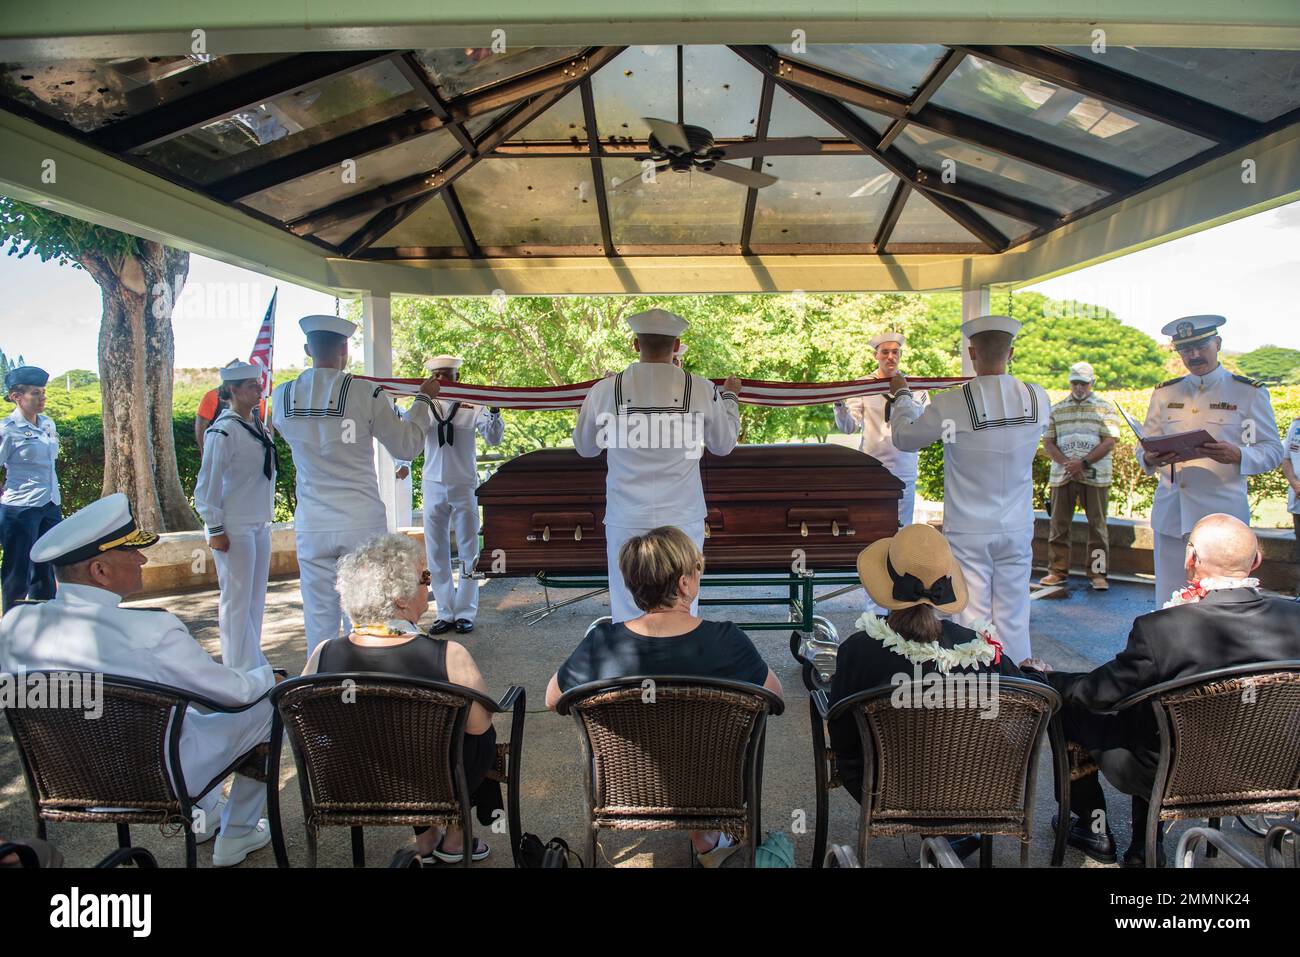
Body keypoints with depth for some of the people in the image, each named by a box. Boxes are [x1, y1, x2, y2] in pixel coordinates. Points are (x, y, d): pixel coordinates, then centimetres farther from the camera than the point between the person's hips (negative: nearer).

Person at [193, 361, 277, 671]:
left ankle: (256, 665, 26)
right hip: (235, 528, -8)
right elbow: (208, 484, -14)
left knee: (256, 598, 15)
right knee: (237, 600, 0)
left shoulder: (256, 425, 9)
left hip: (260, 524, 8)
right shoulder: (224, 431, -15)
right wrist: (215, 529, -14)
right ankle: (241, 670, 10)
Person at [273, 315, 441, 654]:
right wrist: (424, 401, 14)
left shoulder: (282, 396, 0)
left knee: (319, 618, 10)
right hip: (363, 523, -2)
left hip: (312, 527, 3)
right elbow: (407, 446, -1)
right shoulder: (366, 394, -10)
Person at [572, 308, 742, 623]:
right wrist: (731, 397, 29)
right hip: (682, 520, 0)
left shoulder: (605, 390, -5)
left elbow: (584, 446, 12)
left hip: (627, 523, 0)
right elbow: (723, 444, 12)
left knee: (628, 616, 9)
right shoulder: (701, 389, -5)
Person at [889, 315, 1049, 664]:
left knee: (972, 620, 4)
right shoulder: (1038, 399, -5)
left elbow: (904, 437, -1)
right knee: (1013, 619, 13)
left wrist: (902, 395, 17)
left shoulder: (951, 404, -16)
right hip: (1017, 530, 4)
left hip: (968, 532, -3)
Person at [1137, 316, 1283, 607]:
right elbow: (1143, 447, 14)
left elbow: (1272, 450, 2)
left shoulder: (1249, 392, 4)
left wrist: (1237, 456, -19)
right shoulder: (1164, 393, 13)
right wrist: (1150, 459, -11)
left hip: (1222, 515, -2)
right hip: (1170, 515, 3)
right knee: (1168, 606, 5)